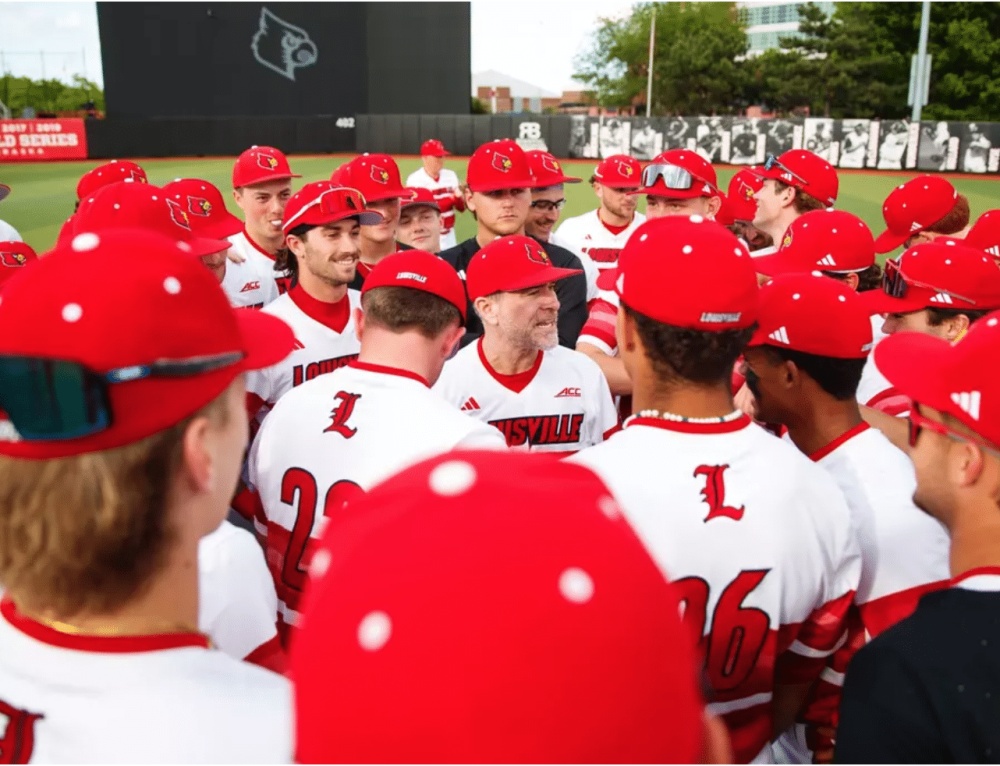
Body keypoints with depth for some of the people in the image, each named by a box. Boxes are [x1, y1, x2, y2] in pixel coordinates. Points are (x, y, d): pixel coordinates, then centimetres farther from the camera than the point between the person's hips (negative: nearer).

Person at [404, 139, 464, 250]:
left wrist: (458, 197, -16)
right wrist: (451, 199, -19)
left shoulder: (450, 176, 6)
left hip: (449, 237, 5)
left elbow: (461, 208, 6)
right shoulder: (415, 180, -11)